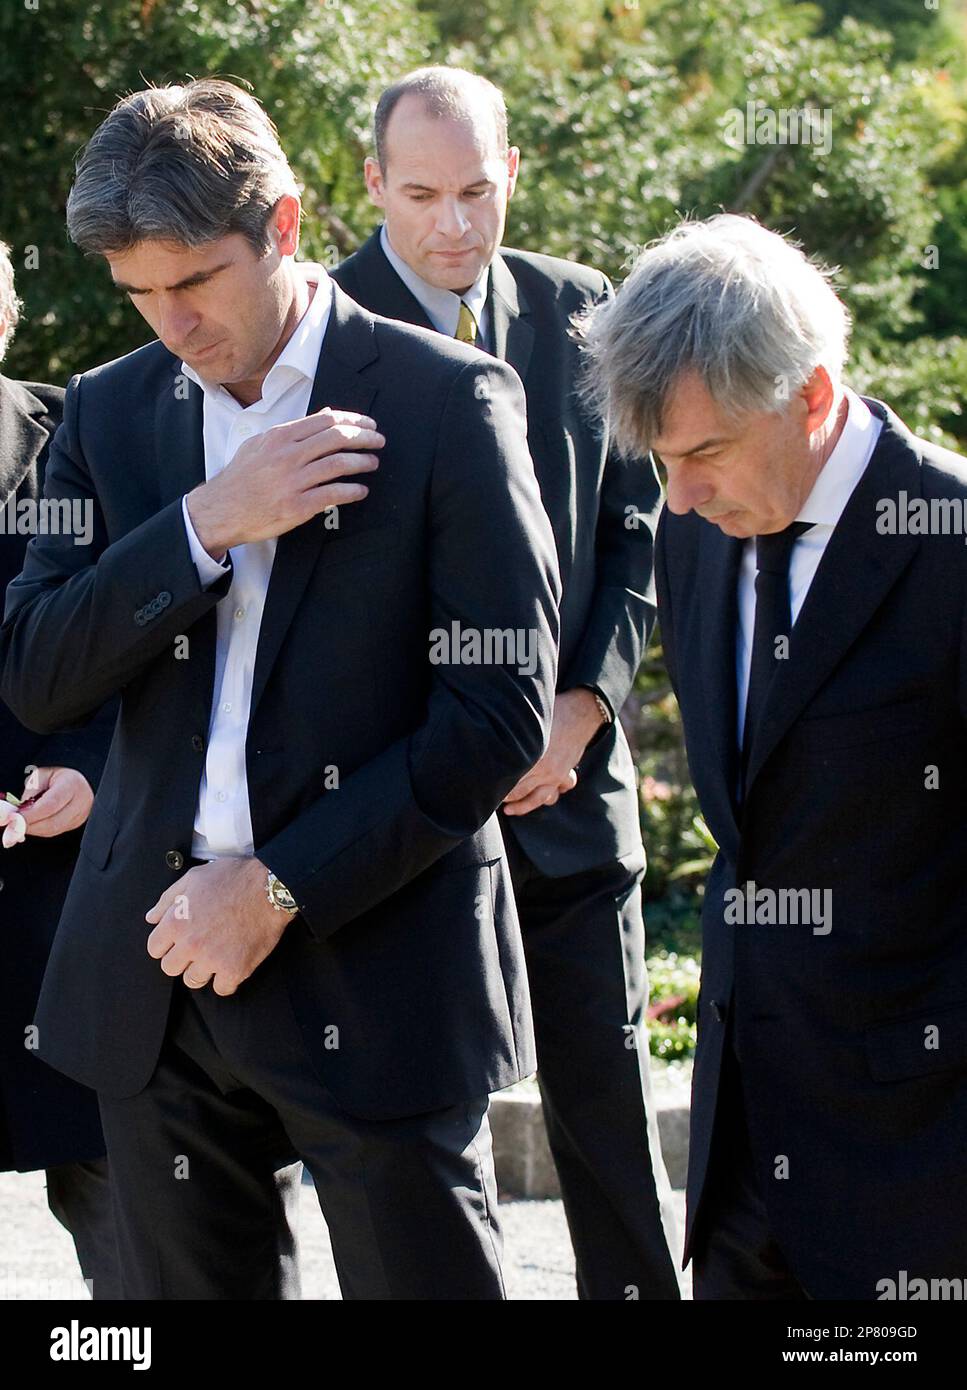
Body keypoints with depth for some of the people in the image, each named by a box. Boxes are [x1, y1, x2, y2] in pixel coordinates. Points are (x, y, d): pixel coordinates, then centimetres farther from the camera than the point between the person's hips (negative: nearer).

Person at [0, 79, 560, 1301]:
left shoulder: (447, 402, -5)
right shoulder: (112, 411, 9)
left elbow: (499, 713, -9)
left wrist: (277, 888, -11)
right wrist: (207, 525, -13)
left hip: (373, 966, -4)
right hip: (158, 972, 4)